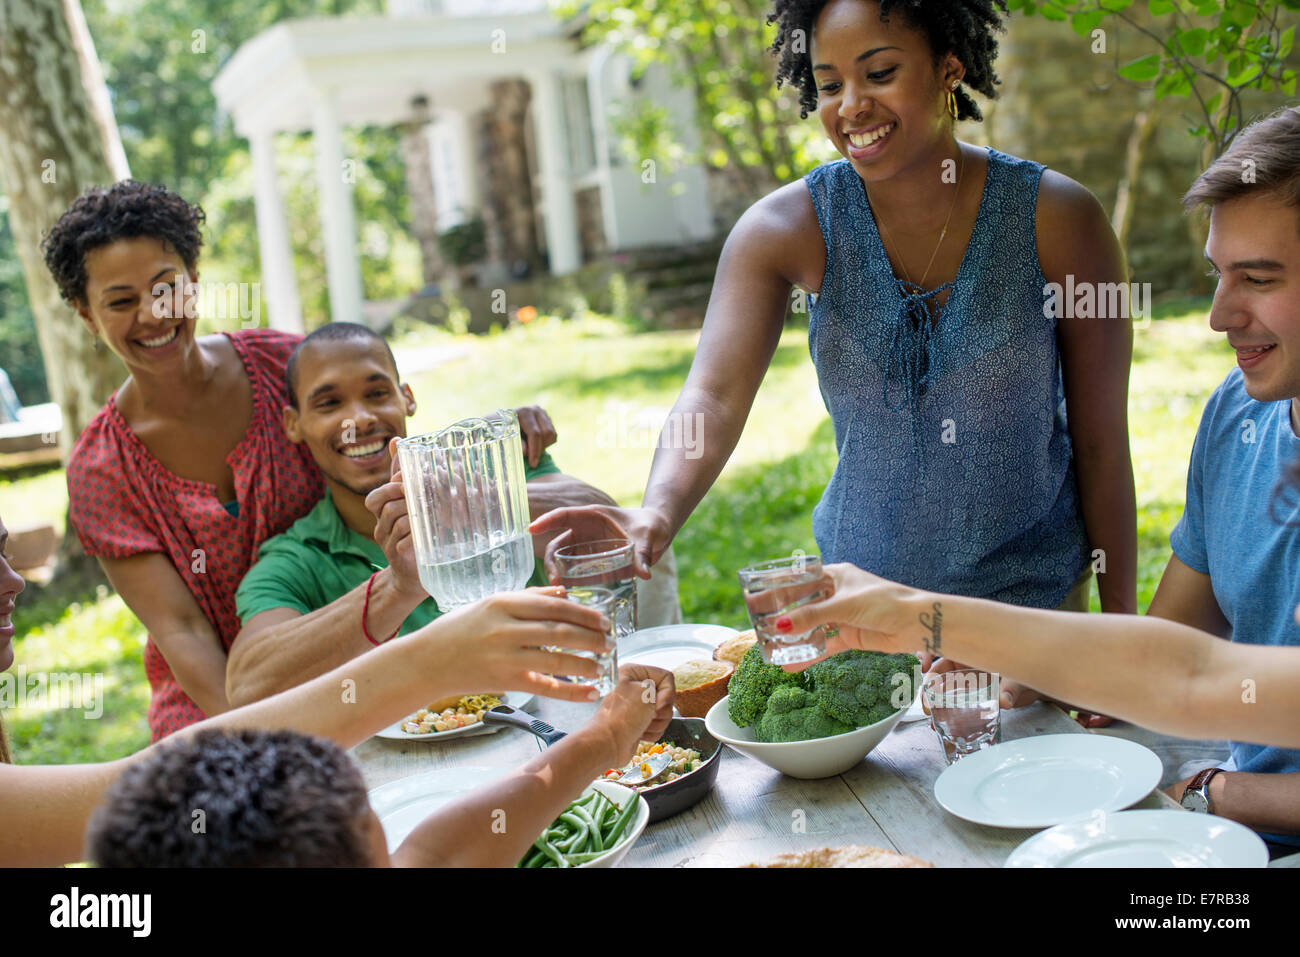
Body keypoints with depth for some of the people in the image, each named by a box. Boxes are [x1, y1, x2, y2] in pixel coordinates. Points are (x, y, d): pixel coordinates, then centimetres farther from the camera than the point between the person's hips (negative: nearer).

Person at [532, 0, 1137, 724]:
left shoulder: (1057, 218, -13)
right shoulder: (789, 226, -11)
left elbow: (1103, 440, -8)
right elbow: (715, 397, -24)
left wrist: (1121, 631, -6)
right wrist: (659, 515, -44)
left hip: (1034, 601, -1)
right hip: (864, 588, 2)